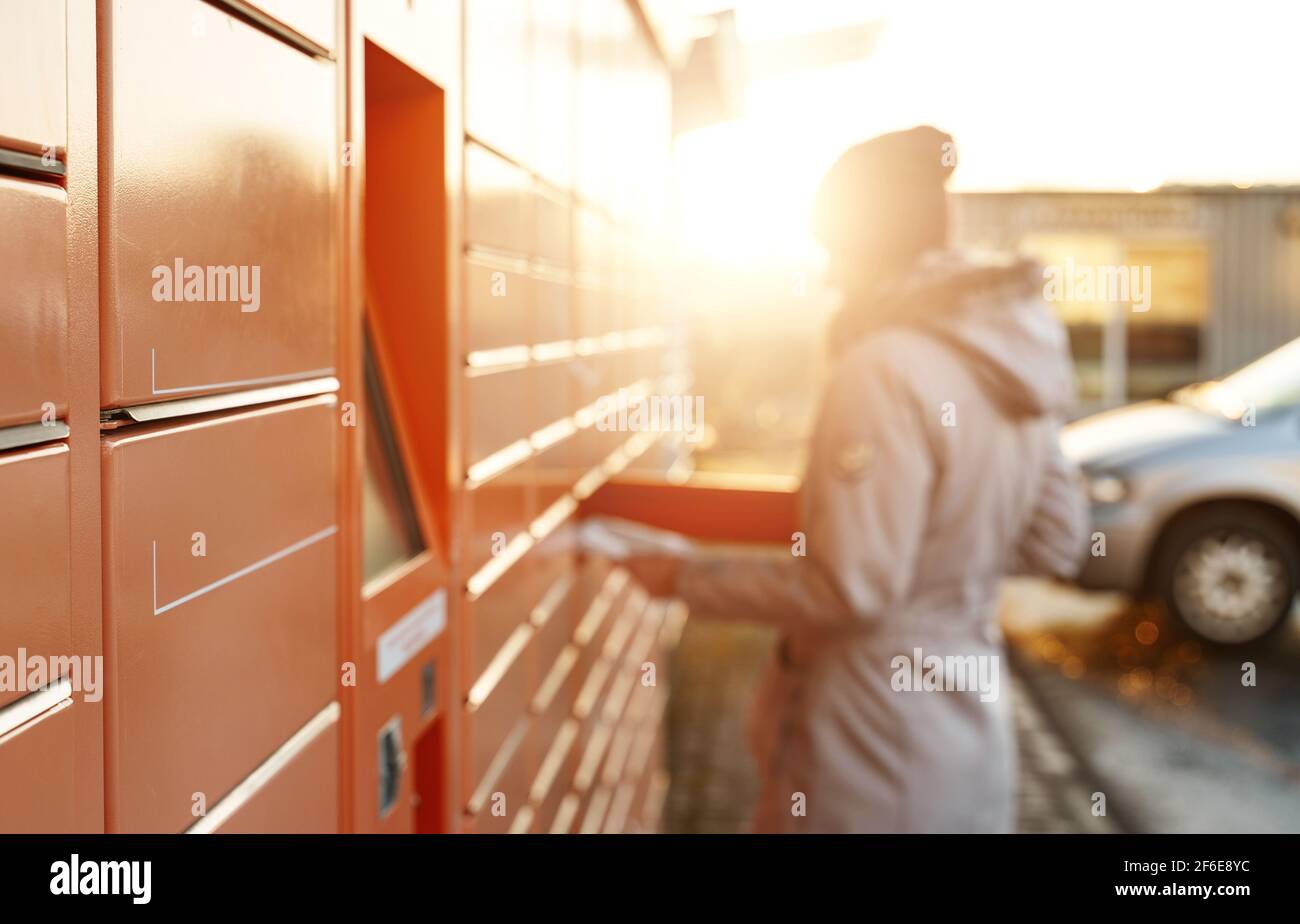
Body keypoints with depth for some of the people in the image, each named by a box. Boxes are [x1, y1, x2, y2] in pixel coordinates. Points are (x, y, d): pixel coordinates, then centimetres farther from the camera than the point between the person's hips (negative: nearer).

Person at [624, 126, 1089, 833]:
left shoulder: (886, 370, -21)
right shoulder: (1014, 349, 3)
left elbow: (848, 589, -22)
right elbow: (1056, 545, 10)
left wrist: (686, 581, -11)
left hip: (873, 742, -8)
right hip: (972, 731, 8)